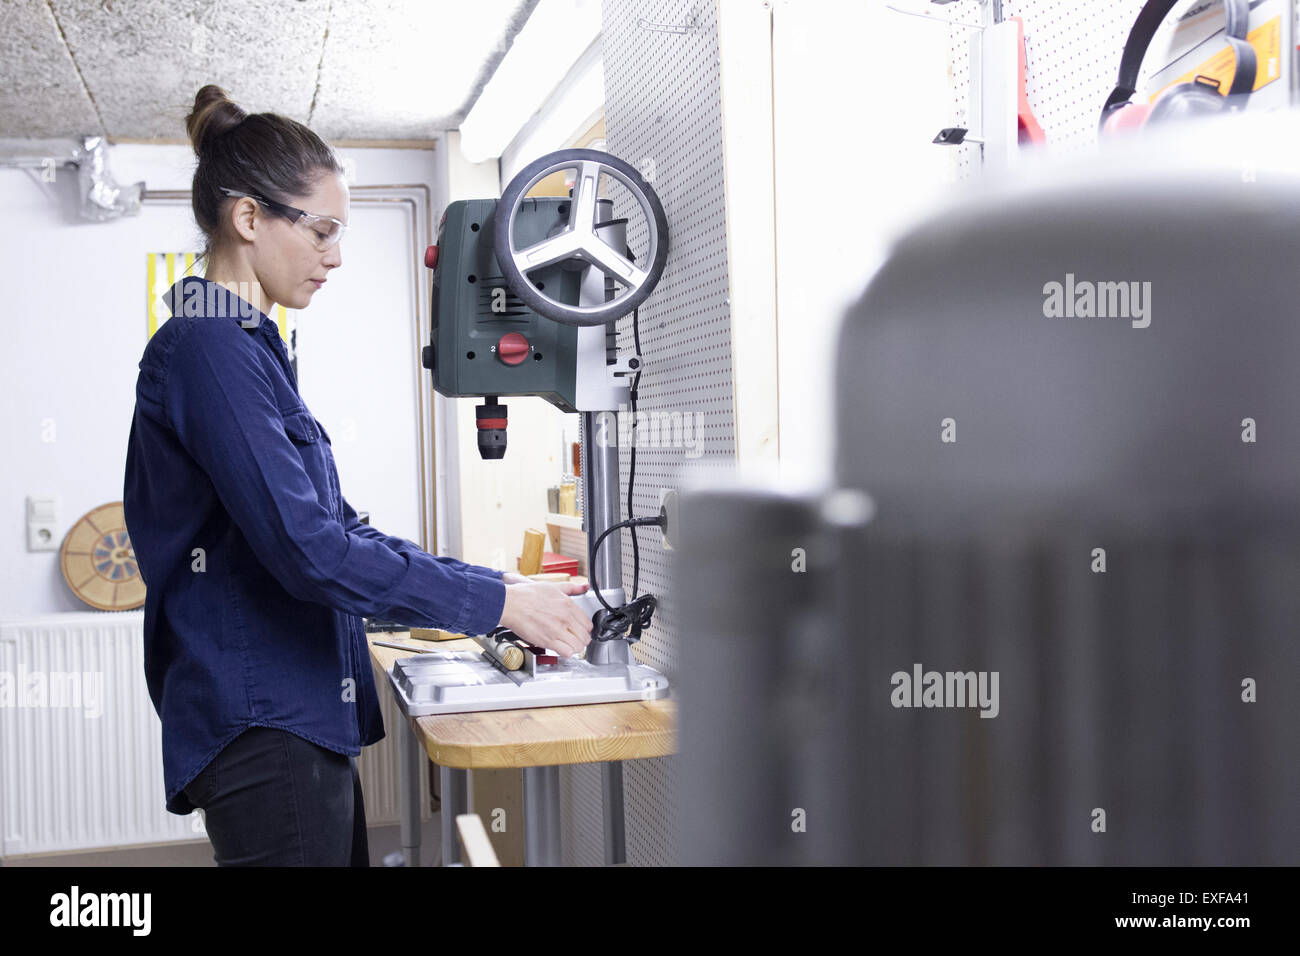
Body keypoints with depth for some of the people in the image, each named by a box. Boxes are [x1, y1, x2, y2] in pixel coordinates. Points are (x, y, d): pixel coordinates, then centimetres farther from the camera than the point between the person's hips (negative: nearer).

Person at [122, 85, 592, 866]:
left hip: (301, 719, 9)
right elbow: (310, 551, -23)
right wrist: (497, 602, -18)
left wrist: (494, 585, 9)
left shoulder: (247, 347, 14)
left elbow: (336, 526, 16)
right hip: (263, 731, -9)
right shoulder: (209, 349, -16)